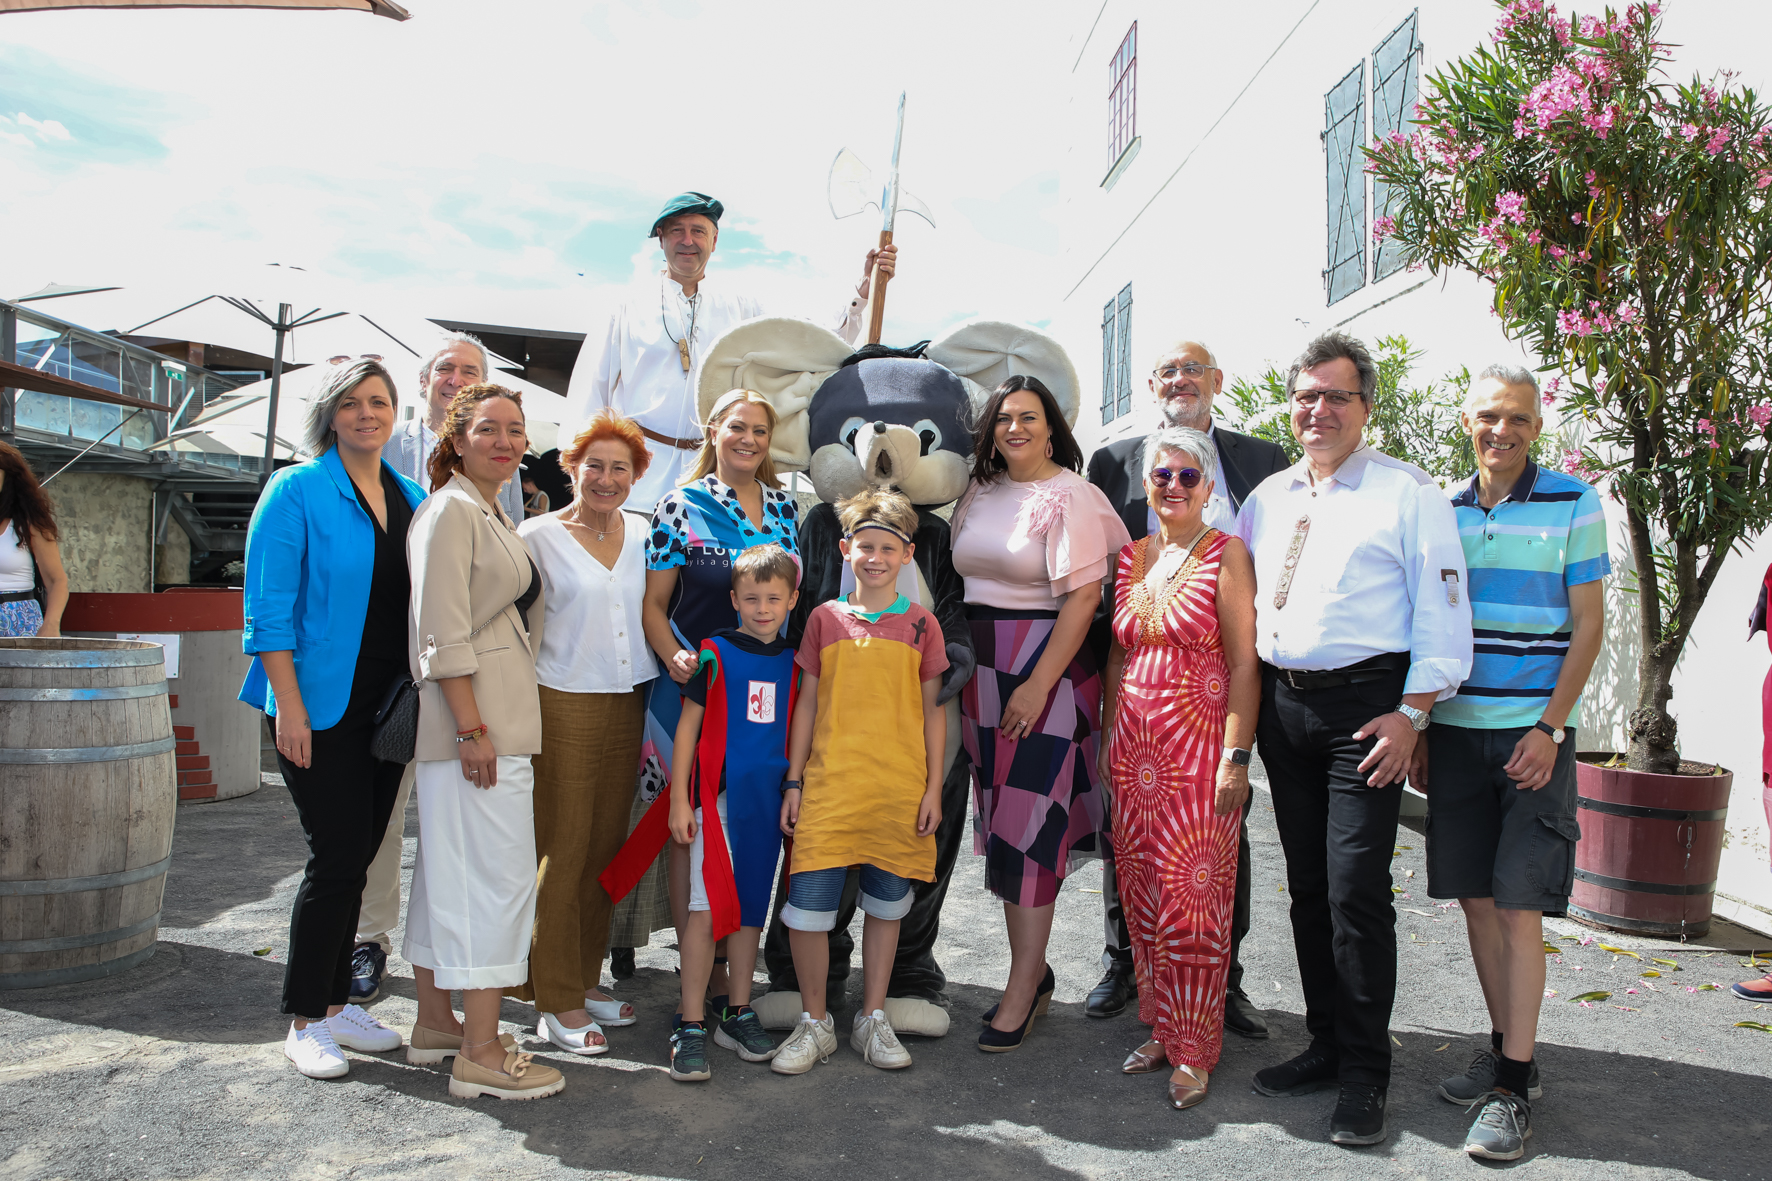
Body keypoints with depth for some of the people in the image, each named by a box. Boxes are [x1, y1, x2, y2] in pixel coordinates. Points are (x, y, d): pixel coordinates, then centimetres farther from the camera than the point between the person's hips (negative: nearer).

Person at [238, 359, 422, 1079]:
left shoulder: (413, 500, 11)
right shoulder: (296, 492, -6)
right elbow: (269, 608, -10)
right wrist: (289, 706, -16)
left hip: (387, 708, 6)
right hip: (320, 708, -5)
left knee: (356, 857, 12)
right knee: (337, 857, -4)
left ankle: (335, 1004, 25)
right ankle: (305, 1022, 12)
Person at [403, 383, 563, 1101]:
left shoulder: (493, 512, 20)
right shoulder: (450, 509, -11)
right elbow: (442, 631, -18)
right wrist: (472, 727, -21)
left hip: (496, 714, 10)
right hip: (472, 718, -10)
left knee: (447, 868, 15)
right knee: (498, 873, -8)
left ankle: (434, 1023, 26)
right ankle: (480, 1053, -1)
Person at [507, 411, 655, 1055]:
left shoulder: (643, 533, 10)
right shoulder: (539, 535, -3)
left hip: (628, 707, 5)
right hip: (564, 706, -5)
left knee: (606, 849, 11)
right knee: (563, 851, -1)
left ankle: (584, 978, 25)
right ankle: (555, 1000, 9)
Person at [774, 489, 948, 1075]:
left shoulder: (920, 622, 5)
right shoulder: (825, 618, 6)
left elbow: (933, 710, 7)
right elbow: (807, 703, 9)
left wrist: (933, 788, 2)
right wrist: (793, 781, 5)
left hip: (900, 787, 1)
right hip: (829, 785, 0)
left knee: (886, 904, 10)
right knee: (807, 904, -4)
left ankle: (872, 1020, 27)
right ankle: (814, 1022, 16)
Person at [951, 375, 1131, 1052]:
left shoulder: (1071, 496, -7)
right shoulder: (978, 492, 13)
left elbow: (1083, 597, -13)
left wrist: (1039, 685, -18)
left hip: (1046, 670, -6)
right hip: (980, 671, 6)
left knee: (1027, 827, -5)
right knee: (999, 819, 9)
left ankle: (1021, 990, 7)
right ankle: (1034, 971, 24)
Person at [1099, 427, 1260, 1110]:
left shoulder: (1226, 554, -4)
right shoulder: (1131, 556, 12)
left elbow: (1244, 663, -9)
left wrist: (1235, 757, -15)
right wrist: (1107, 740, 12)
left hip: (1198, 745, -5)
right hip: (1134, 747, 6)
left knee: (1193, 895, -2)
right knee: (1142, 893, 10)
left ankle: (1194, 1051, 11)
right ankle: (1161, 1028, 25)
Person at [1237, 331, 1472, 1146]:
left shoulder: (1408, 493, 0)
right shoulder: (1267, 498, 16)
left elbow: (1442, 611, -5)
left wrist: (1412, 713, -12)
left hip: (1366, 705, -5)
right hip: (1281, 706, 5)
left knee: (1356, 890, -7)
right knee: (1307, 887, 11)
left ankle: (1364, 1077, 6)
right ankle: (1326, 1045, 24)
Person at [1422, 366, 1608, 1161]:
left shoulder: (1573, 505, -1)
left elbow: (1588, 625, -3)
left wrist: (1549, 729, -11)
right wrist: (1417, 729, 7)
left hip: (1533, 729, -4)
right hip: (1454, 728, 4)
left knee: (1518, 905, -5)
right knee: (1475, 898, 8)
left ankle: (1515, 1088, 3)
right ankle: (1505, 1052, 23)